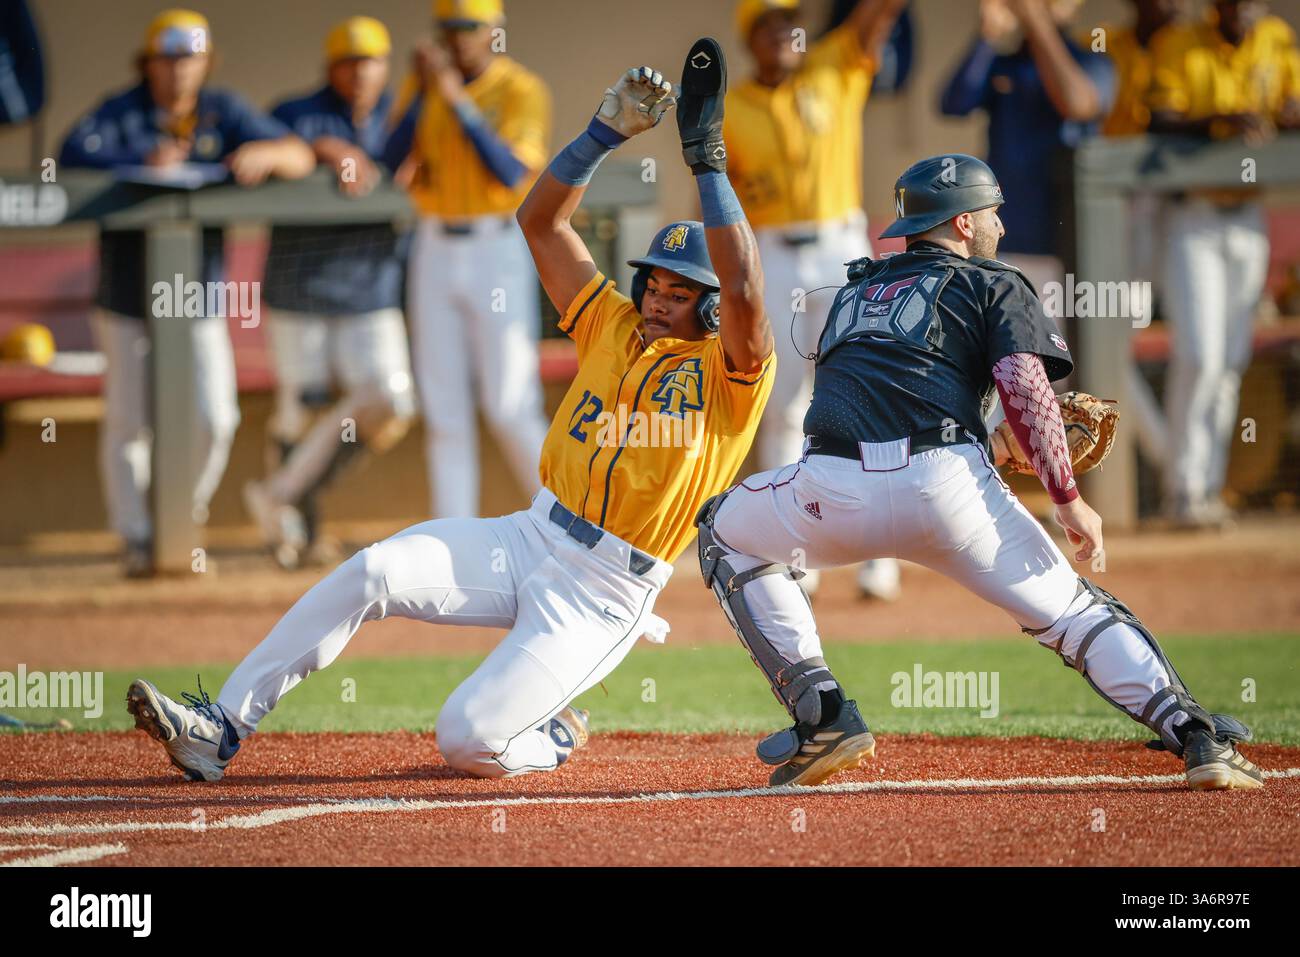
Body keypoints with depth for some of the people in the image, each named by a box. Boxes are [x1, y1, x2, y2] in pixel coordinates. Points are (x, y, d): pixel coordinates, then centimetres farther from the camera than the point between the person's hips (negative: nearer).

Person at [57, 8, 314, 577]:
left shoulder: (223, 113, 1)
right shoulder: (120, 114, -8)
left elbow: (300, 158, -5)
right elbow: (73, 156, -25)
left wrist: (263, 153, -28)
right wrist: (143, 164, -39)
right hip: (128, 295, -2)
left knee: (214, 418, -4)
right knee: (130, 423, 2)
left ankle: (185, 519, 21)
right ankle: (138, 543, 16)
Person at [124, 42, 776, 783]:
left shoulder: (728, 372, -5)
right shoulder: (614, 327, 13)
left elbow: (744, 294, -26)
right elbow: (541, 220, 11)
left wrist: (707, 160, -26)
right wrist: (607, 132, -2)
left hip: (604, 597, -6)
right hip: (526, 540, 6)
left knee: (467, 739, -21)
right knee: (374, 573, -20)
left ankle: (553, 738, 15)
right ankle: (221, 729, -18)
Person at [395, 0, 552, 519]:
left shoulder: (523, 91, -8)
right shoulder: (427, 89, 7)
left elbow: (511, 174, -22)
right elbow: (394, 167, -4)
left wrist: (457, 100, -27)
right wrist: (422, 93, -15)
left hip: (499, 252, -5)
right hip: (435, 254, 5)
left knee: (510, 408, -8)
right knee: (443, 408, 4)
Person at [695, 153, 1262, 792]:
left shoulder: (855, 291, 34)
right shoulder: (994, 285, 18)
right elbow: (1024, 385, 0)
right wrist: (1067, 499, -3)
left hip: (836, 494, 2)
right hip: (945, 484, -2)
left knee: (726, 531, 31)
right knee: (1072, 612, 10)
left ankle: (822, 714, 17)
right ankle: (1195, 736, -9)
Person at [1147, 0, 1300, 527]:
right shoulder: (1177, 45, -6)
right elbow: (1161, 124, -16)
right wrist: (1222, 121, -31)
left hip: (1247, 218, 4)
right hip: (1190, 219, -4)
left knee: (1230, 361, 5)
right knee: (1199, 355, -13)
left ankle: (1208, 488, 12)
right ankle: (1185, 487, -5)